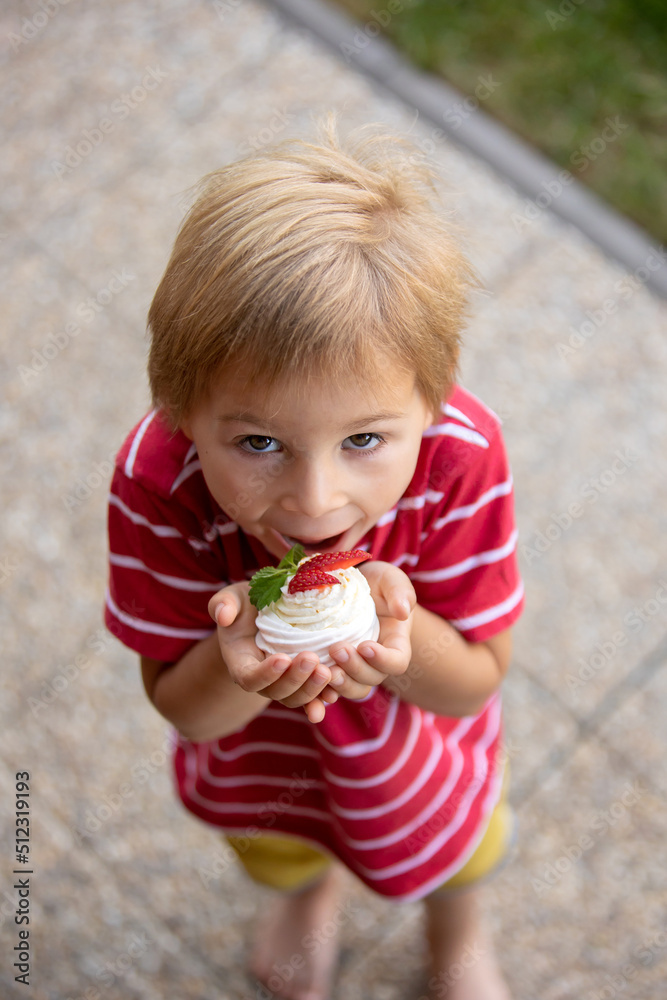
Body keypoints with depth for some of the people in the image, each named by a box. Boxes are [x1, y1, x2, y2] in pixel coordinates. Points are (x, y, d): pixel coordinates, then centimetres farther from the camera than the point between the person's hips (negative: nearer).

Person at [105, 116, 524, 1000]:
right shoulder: (156, 480, -40)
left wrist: (403, 641, -49)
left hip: (413, 715, 0)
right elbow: (184, 710, -26)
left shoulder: (462, 456, -40)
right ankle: (312, 890, 75)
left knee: (457, 851, 32)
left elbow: (475, 683, -26)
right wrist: (233, 662, -50)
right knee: (279, 851, 35)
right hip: (252, 723, 1)